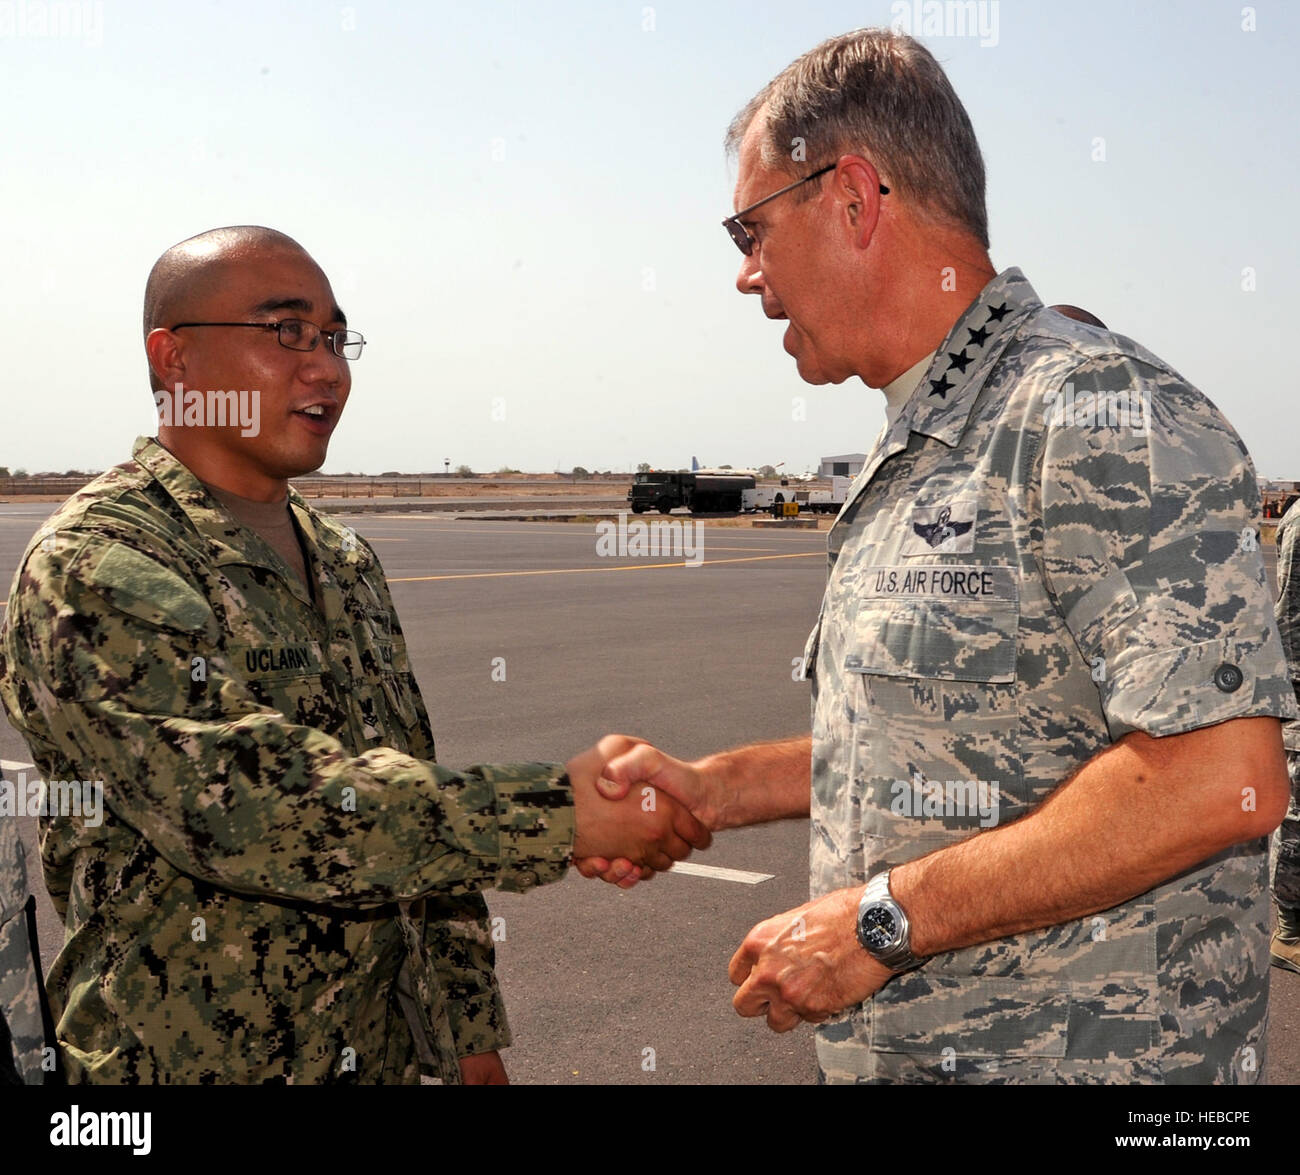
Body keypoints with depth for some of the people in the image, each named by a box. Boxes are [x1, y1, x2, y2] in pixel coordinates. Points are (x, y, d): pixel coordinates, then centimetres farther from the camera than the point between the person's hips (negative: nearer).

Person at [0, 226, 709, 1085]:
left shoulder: (347, 562, 9)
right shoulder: (90, 569, -17)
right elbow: (254, 810, -29)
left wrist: (470, 1030, 9)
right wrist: (559, 813, -31)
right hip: (190, 1058, -6)